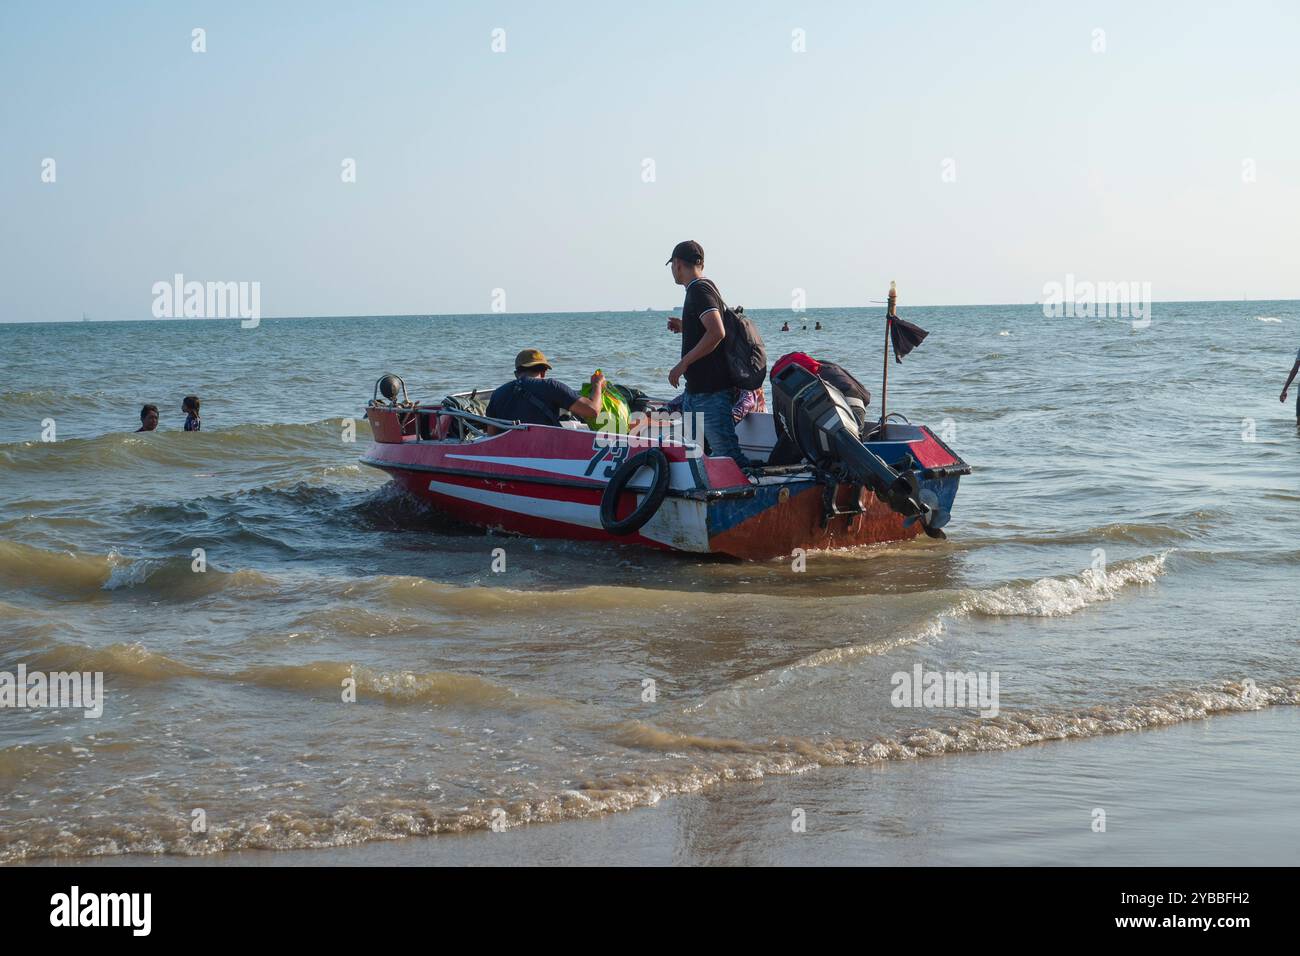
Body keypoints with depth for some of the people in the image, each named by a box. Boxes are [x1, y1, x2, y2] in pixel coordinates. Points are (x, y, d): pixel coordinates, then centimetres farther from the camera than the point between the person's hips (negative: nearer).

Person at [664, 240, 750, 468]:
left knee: (726, 451, -14)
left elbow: (717, 332, -26)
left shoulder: (699, 290, -13)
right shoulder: (704, 287, 18)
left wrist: (683, 364, -21)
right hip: (695, 389, 11)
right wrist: (683, 327, 23)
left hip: (710, 391, -11)